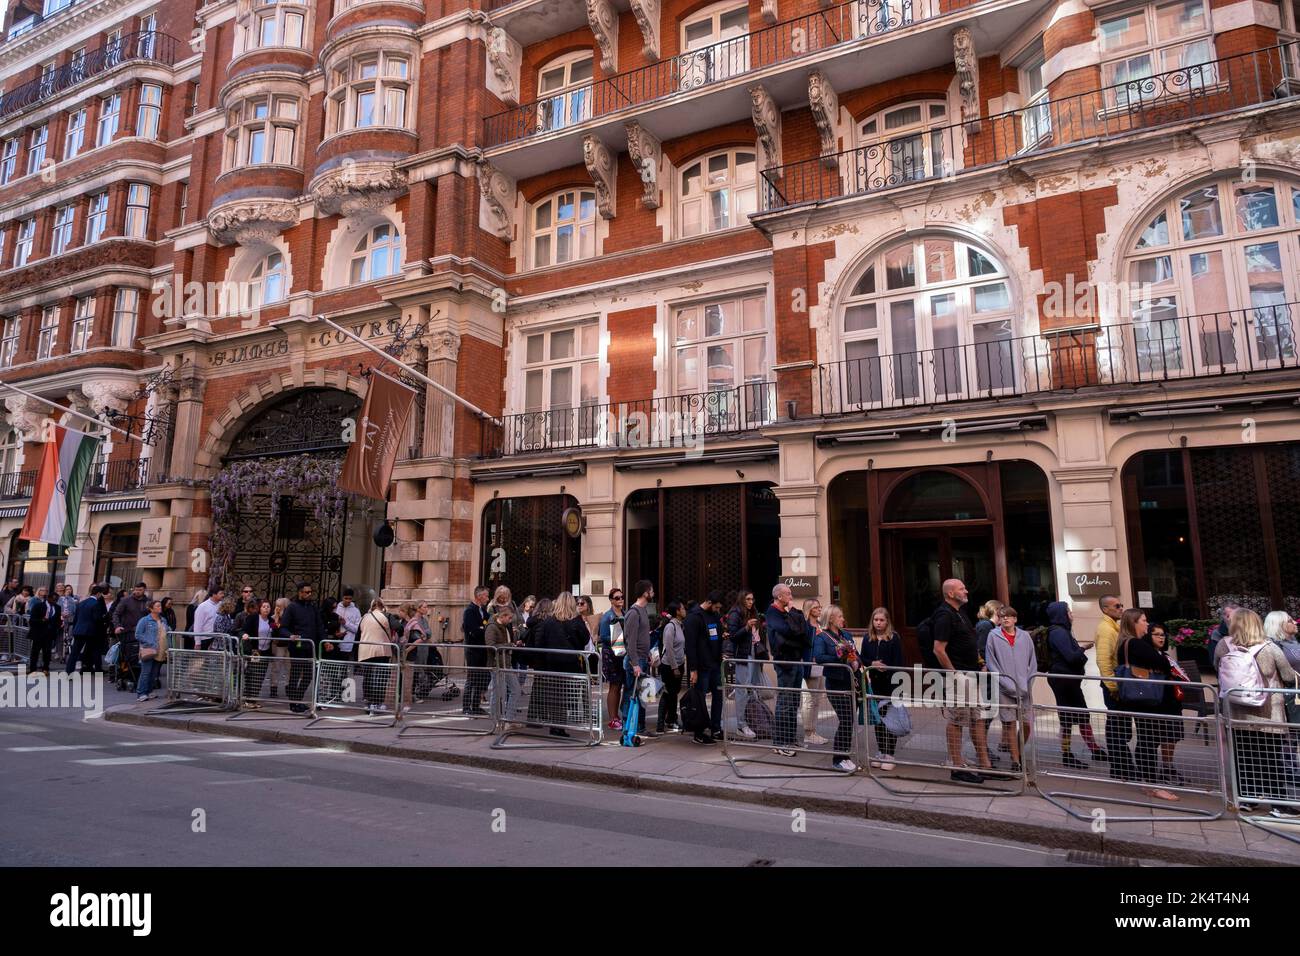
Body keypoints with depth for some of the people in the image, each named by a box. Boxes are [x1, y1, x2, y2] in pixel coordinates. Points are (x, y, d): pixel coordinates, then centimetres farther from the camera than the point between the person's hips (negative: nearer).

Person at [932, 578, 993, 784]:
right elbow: (939, 649, -21)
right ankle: (957, 767, 5)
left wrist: (978, 657, 13)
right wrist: (953, 673, -17)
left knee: (978, 718, 13)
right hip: (958, 675, -10)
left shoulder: (959, 614, 15)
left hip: (971, 675, 10)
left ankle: (985, 764, 22)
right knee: (956, 720, -2)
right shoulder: (944, 615, -16)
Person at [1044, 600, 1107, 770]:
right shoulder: (1058, 632, -17)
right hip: (1063, 679, -10)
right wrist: (1082, 651, -3)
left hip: (1069, 679, 10)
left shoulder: (1063, 631, 15)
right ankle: (1067, 757, 7)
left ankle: (1095, 750, 24)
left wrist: (1080, 652, -2)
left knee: (1083, 715, 15)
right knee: (1068, 718, -2)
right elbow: (1071, 657, -22)